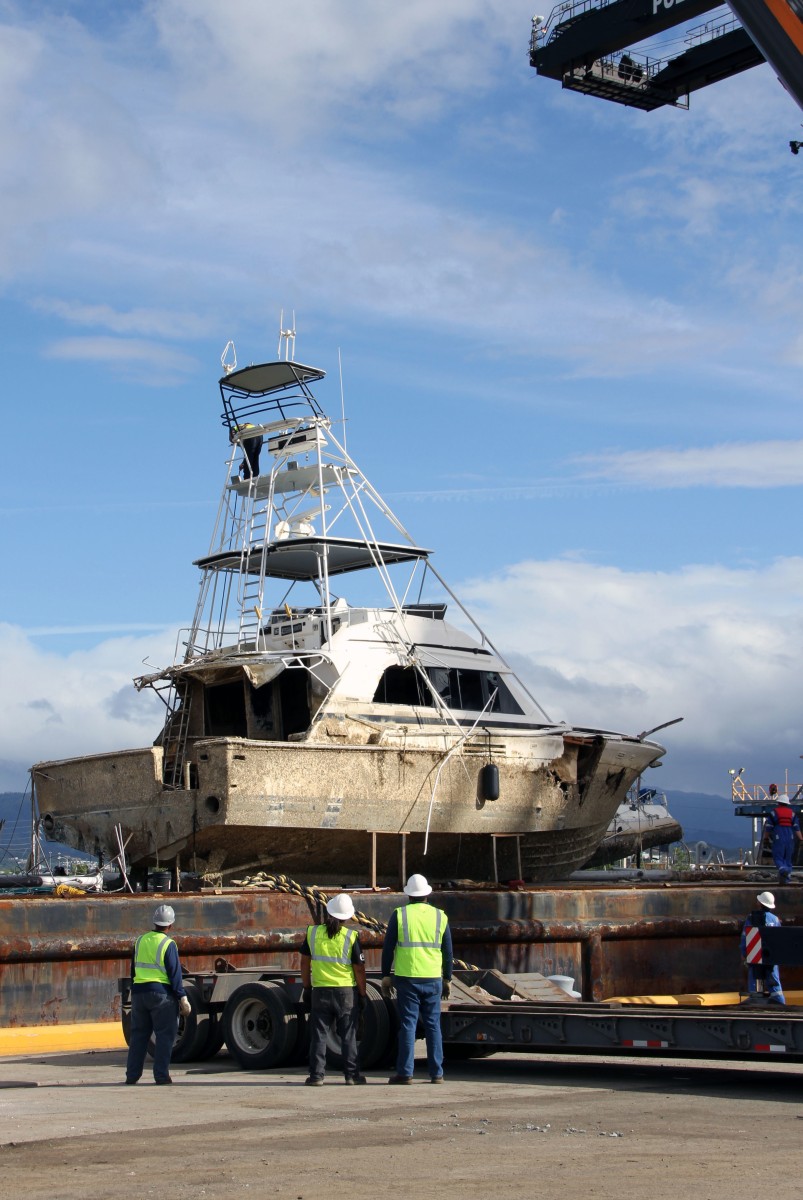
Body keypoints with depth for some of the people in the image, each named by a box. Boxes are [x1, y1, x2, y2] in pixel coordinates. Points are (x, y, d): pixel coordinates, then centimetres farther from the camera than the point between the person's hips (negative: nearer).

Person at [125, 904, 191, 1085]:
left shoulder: (140, 941, 8)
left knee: (138, 1035, 12)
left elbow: (133, 970, 16)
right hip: (162, 993, -5)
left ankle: (132, 1074, 13)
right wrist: (182, 998, -9)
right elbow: (175, 974, -11)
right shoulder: (168, 944, -9)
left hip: (139, 991, 5)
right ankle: (161, 1075, -3)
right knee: (165, 1035, 1)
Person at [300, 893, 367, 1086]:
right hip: (347, 991, -1)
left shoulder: (313, 932, 0)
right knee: (348, 1035, 8)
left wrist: (306, 988, 16)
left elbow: (305, 963, 6)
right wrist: (362, 995, 3)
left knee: (318, 1035, 7)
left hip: (320, 991, 1)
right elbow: (359, 969, -6)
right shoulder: (351, 936, -8)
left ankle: (316, 1075, 6)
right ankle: (351, 1074, 9)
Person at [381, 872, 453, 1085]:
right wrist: (447, 980, 16)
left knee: (407, 1025, 1)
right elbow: (448, 952, 9)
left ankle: (405, 1073, 1)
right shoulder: (440, 917, 5)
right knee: (433, 1025, 7)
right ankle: (436, 1073, 8)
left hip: (406, 978, -2)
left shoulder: (399, 915, -2)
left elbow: (388, 948, -1)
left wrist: (386, 976, 7)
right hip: (433, 979, 2)